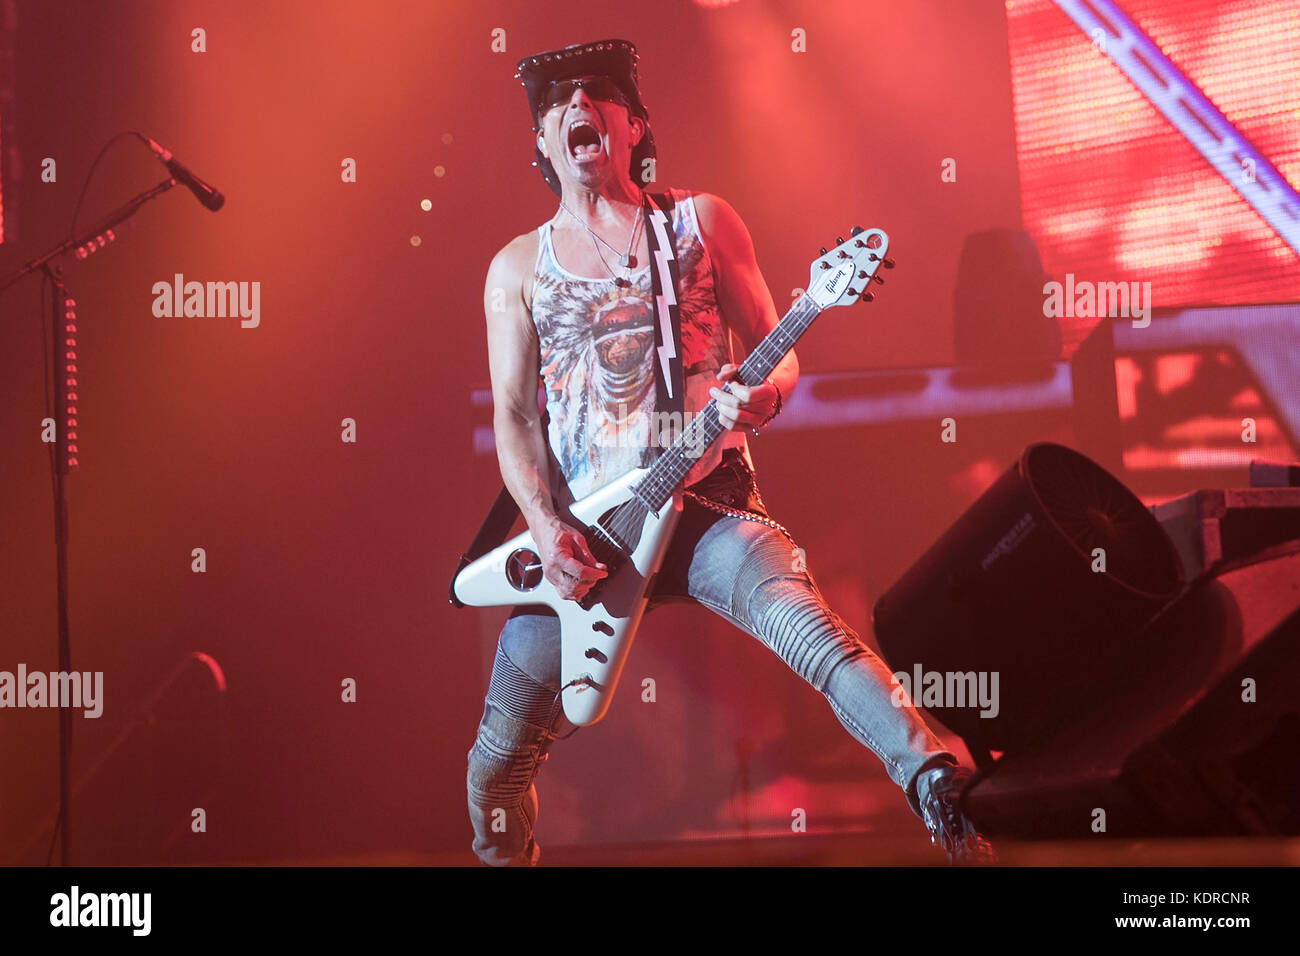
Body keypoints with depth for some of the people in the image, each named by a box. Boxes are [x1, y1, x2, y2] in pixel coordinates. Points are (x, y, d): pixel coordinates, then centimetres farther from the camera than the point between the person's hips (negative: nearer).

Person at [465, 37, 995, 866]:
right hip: (578, 535, 2)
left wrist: (763, 395, -17)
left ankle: (944, 800, -38)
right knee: (500, 760, -1)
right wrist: (547, 530, -11)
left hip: (709, 507, -2)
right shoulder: (518, 267, 10)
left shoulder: (702, 221, 8)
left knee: (813, 632, -32)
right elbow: (513, 414, 5)